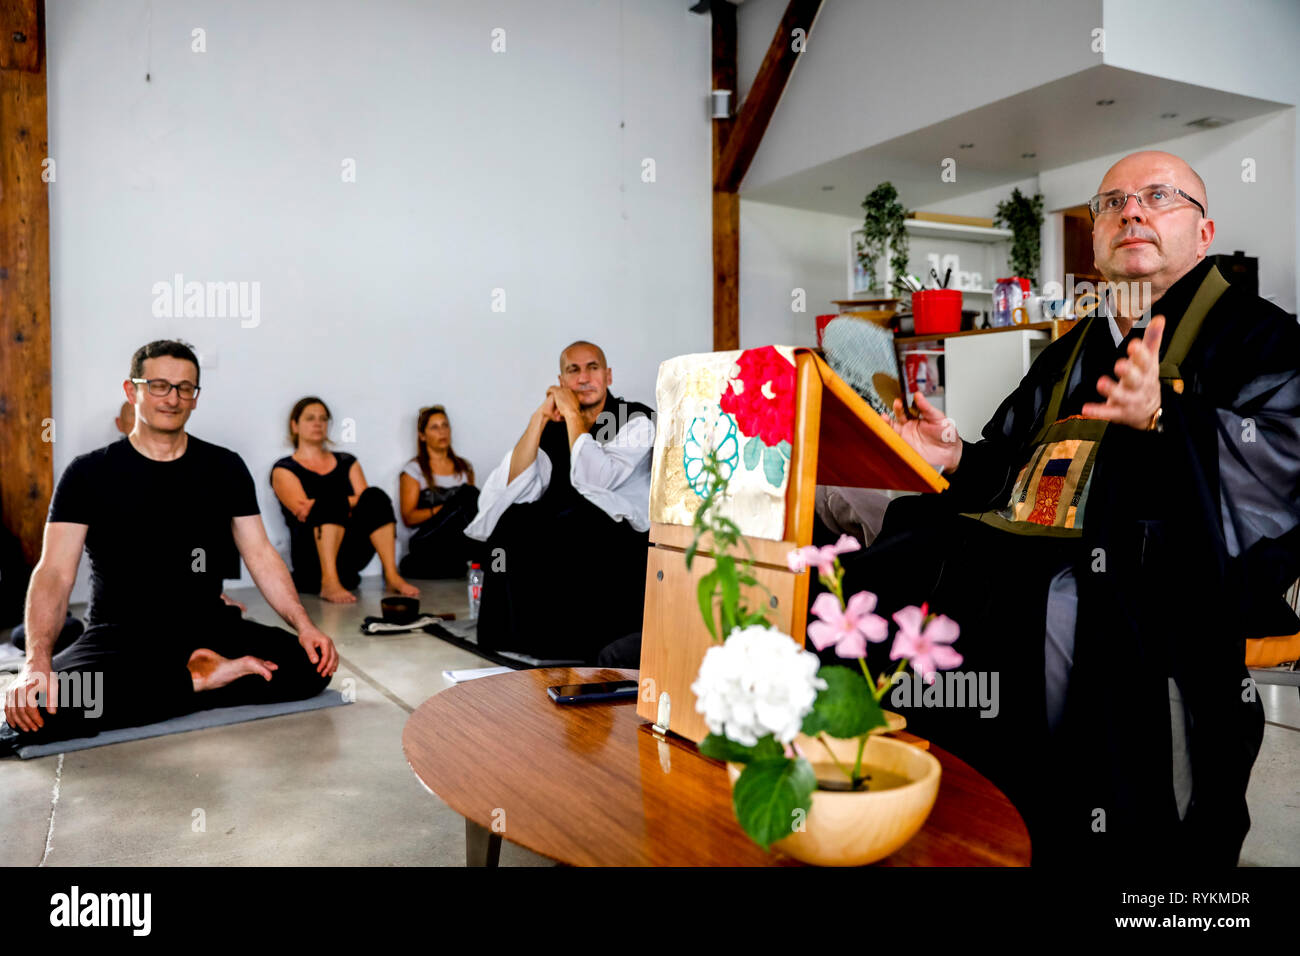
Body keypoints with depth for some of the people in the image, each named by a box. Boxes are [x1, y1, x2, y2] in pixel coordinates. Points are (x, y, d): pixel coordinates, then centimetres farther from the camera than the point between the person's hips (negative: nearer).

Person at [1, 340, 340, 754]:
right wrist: (37, 663, -26)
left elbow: (260, 555, 5)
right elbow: (54, 572, -9)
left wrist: (304, 625, -11)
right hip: (119, 635, -1)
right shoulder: (90, 473, 0)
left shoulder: (224, 468, 7)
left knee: (311, 665, -23)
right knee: (39, 705, -33)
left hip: (208, 627, 1)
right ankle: (202, 680, -18)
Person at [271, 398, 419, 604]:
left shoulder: (347, 462, 23)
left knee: (375, 496, -22)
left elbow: (366, 499, 5)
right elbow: (302, 510, -6)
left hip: (352, 553, 3)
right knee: (333, 496, -30)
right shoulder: (284, 469, 11)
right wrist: (346, 504, -15)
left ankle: (392, 575, -32)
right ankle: (329, 581, -44)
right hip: (311, 554, -3)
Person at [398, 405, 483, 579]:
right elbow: (408, 518, 1)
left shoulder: (465, 467, 22)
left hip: (458, 544, 4)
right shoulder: (414, 470, 9)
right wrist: (441, 509, -14)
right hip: (426, 543, -3)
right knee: (467, 493, -29)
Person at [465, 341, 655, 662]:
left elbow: (594, 481, -21)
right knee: (512, 523, -17)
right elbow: (517, 489, -6)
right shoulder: (554, 426, 8)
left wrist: (573, 414, -15)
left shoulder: (636, 421, -6)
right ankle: (520, 636, -5)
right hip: (564, 533, 5)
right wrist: (539, 416, -9)